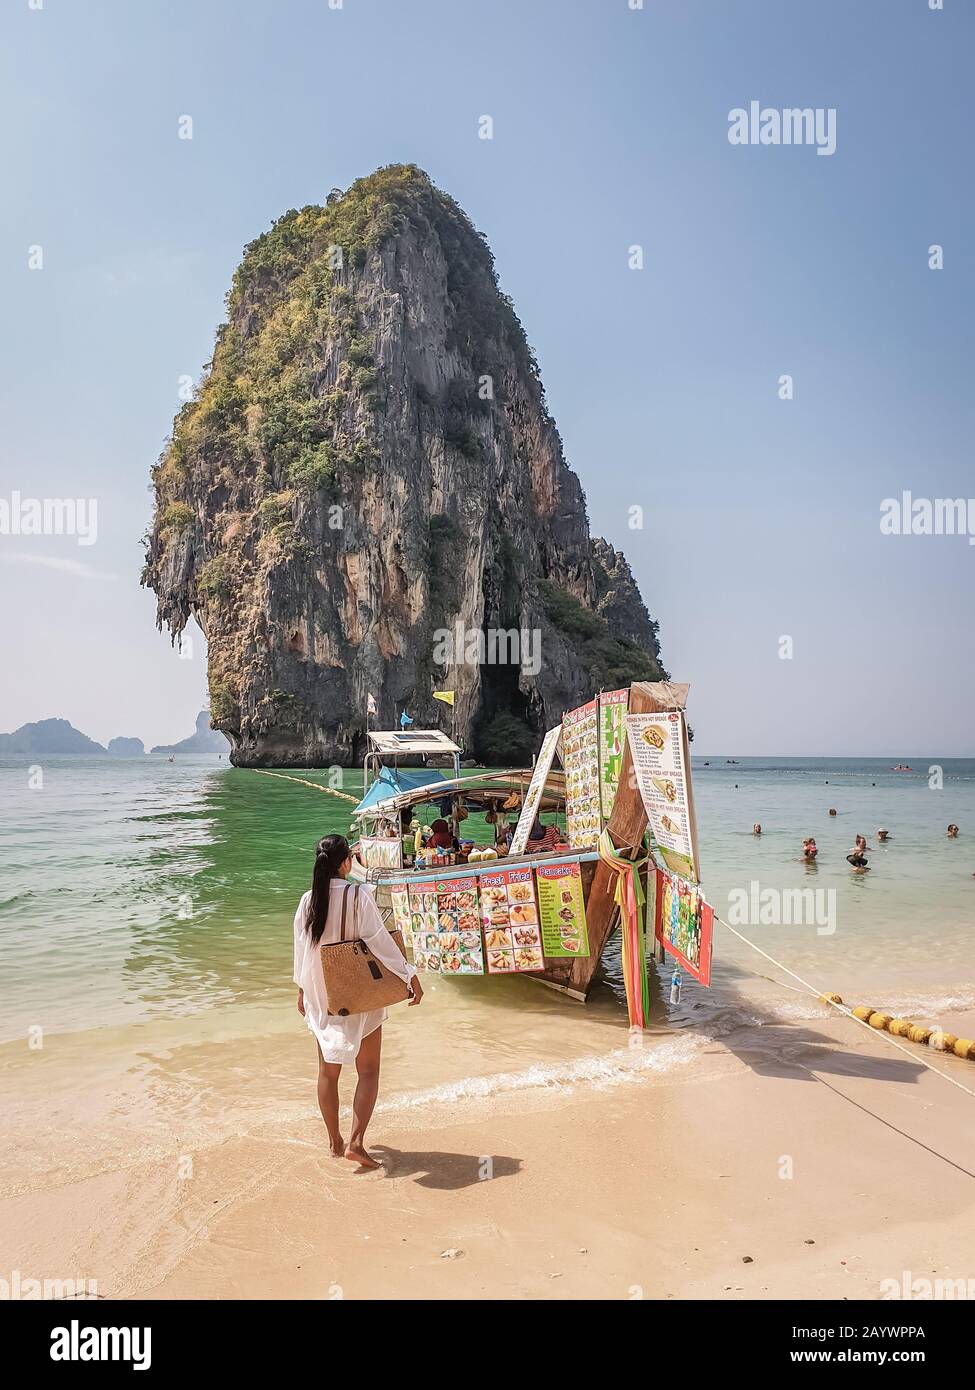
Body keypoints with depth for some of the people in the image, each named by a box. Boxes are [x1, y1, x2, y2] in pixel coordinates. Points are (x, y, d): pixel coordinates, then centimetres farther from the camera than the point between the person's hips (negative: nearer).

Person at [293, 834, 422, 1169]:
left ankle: (335, 1141, 26)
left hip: (320, 995, 4)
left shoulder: (307, 900, -3)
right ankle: (356, 1141, -3)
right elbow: (379, 940, -18)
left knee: (328, 1072, 16)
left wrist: (301, 989, 21)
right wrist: (410, 976, -11)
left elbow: (301, 947, 7)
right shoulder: (359, 895, -16)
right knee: (369, 1071, 7)